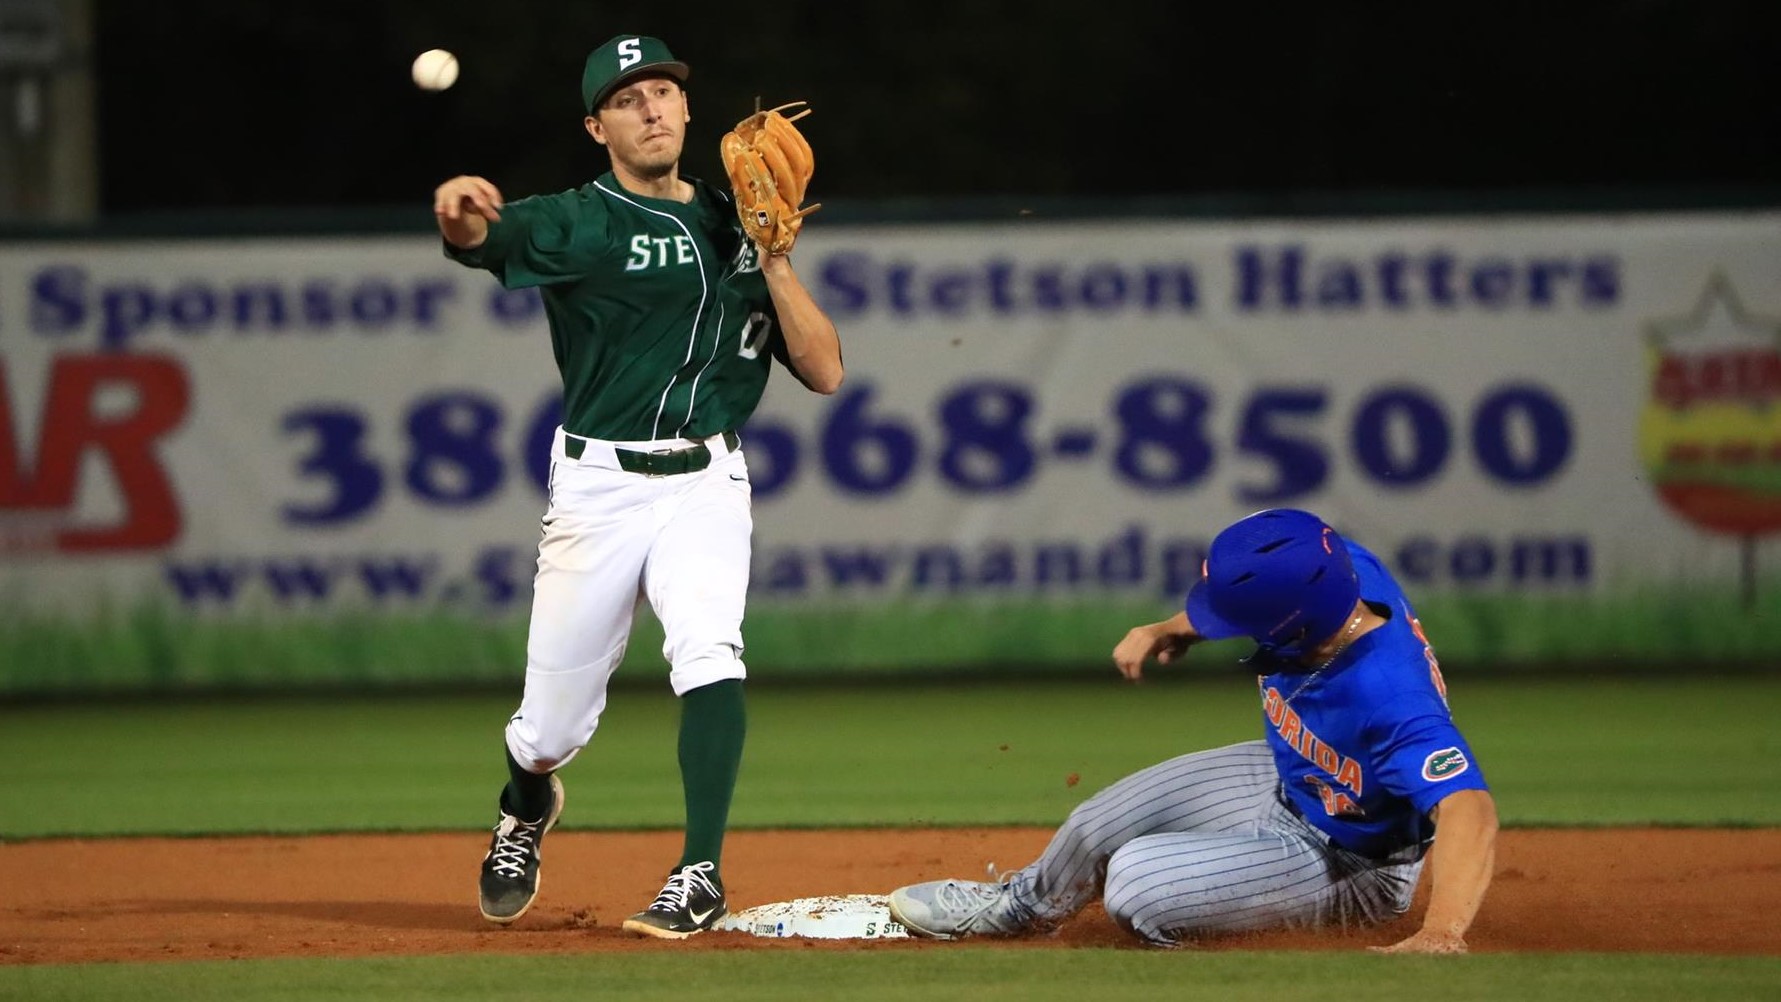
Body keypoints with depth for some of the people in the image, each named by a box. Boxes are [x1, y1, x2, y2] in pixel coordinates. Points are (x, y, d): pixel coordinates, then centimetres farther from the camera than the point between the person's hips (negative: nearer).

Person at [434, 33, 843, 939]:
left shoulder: (733, 228, 10)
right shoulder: (578, 223, -1)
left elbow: (824, 371, 6)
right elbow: (482, 237, -25)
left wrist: (774, 260, -6)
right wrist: (460, 214, -49)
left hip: (705, 484, 1)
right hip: (599, 488, -1)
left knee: (707, 651, -27)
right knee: (551, 727, 4)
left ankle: (701, 878, -24)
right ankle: (524, 810, 40)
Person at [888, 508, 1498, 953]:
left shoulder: (1391, 698, -44)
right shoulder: (1334, 567, -22)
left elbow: (1467, 808, -54)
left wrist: (1440, 935, -67)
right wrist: (1170, 631, -4)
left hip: (1347, 862, -8)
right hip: (1287, 777, 8)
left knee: (1136, 888, -22)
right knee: (1096, 830, 13)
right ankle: (1016, 906, 46)